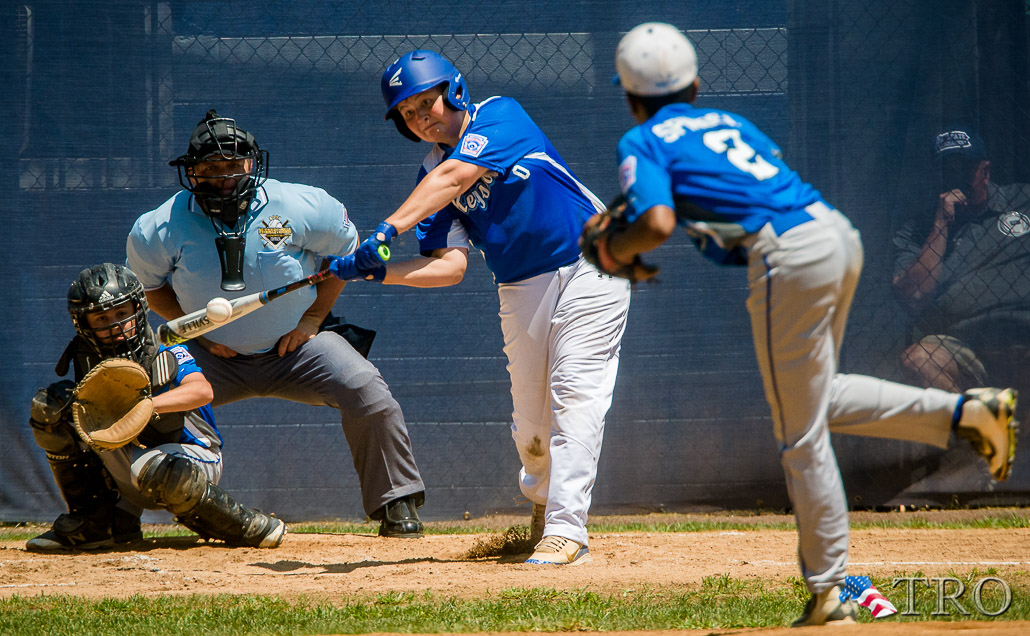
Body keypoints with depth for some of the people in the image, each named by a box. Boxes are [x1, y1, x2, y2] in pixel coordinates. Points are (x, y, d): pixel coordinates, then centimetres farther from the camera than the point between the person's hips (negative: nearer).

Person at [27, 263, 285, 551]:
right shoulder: (85, 359, -3)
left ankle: (245, 525, -16)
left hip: (194, 455, -5)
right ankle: (95, 523, -3)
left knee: (155, 469, -43)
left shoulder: (166, 353, -15)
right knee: (51, 403, -9)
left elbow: (202, 391, -34)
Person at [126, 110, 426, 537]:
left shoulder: (300, 207, -16)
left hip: (297, 346, -1)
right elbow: (148, 284, 5)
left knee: (365, 390, -24)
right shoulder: (162, 229, -14)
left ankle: (397, 506, -9)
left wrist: (313, 319, -5)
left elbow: (344, 250, 2)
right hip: (215, 355, 1)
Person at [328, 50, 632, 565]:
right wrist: (377, 270, -22)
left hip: (588, 268, -6)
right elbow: (450, 265, -7)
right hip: (521, 290, 6)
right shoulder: (431, 177, 3)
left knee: (574, 394, -17)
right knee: (530, 420, 7)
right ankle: (543, 495, 37)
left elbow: (456, 176, -27)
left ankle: (566, 528, -22)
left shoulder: (500, 116, -10)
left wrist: (389, 229, -37)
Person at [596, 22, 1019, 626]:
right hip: (841, 235, 7)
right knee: (816, 399, 24)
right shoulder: (728, 122, 26)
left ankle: (829, 593, 6)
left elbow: (658, 224, -10)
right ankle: (964, 411, 10)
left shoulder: (642, 142, 5)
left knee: (803, 435, 2)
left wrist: (614, 248, 9)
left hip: (789, 259, -7)